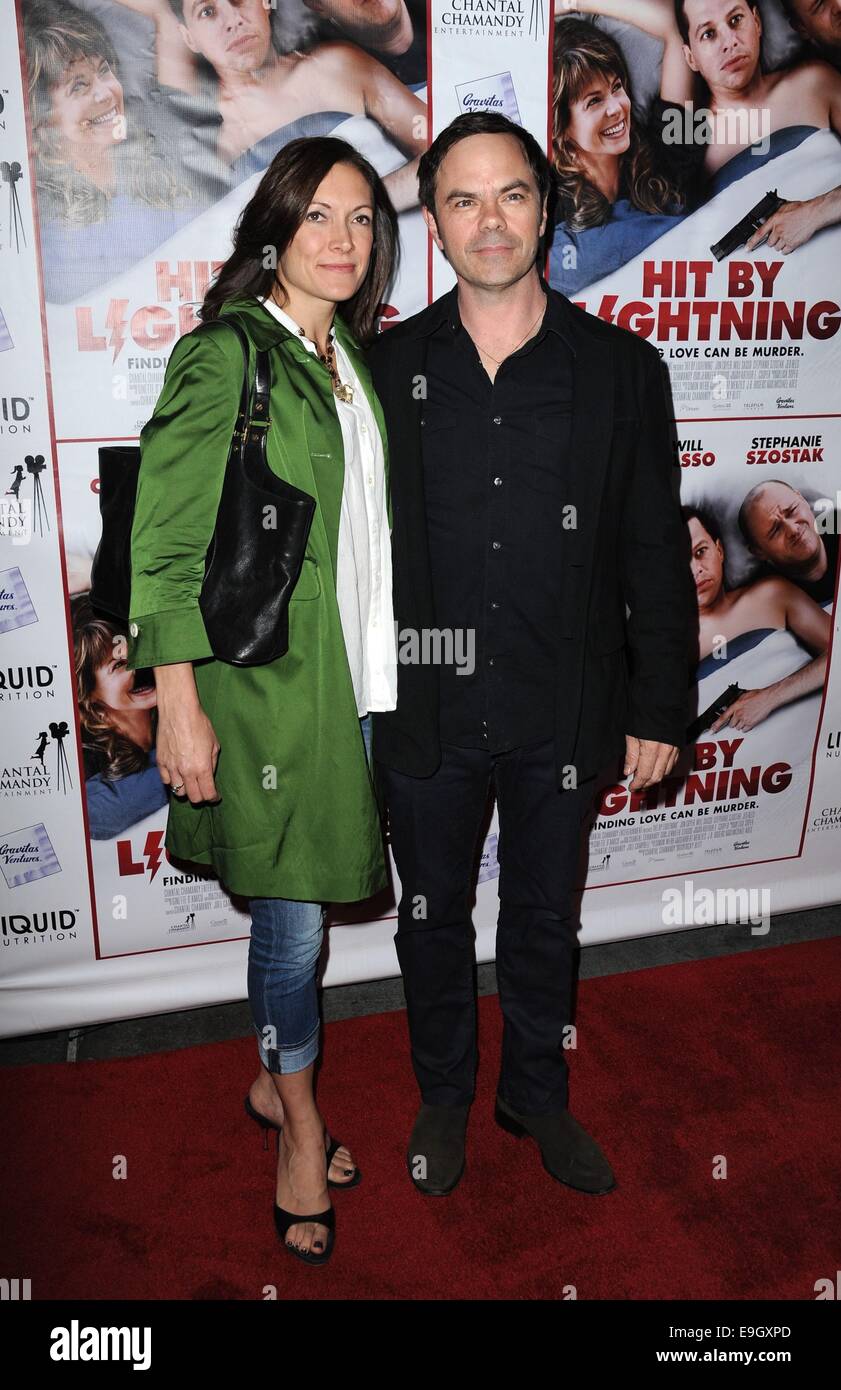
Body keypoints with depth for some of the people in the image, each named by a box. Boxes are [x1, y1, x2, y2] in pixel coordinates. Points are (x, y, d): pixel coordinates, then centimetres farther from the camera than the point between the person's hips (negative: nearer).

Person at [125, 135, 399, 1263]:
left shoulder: (354, 358, 13)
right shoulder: (225, 355, -10)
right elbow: (165, 545, -13)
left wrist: (384, 674, 14)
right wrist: (180, 704, -15)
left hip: (357, 677, 7)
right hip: (267, 684, -6)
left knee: (296, 906, 16)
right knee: (293, 914, 4)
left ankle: (275, 1078, 38)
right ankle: (300, 1122, 27)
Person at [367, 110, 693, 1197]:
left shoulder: (621, 368, -2)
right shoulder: (386, 367, -1)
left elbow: (655, 552, 0)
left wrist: (657, 708, -1)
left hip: (564, 711, 0)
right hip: (426, 710, 0)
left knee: (544, 920, 18)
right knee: (433, 916, 17)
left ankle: (537, 1094, 43)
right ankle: (443, 1095, 42)